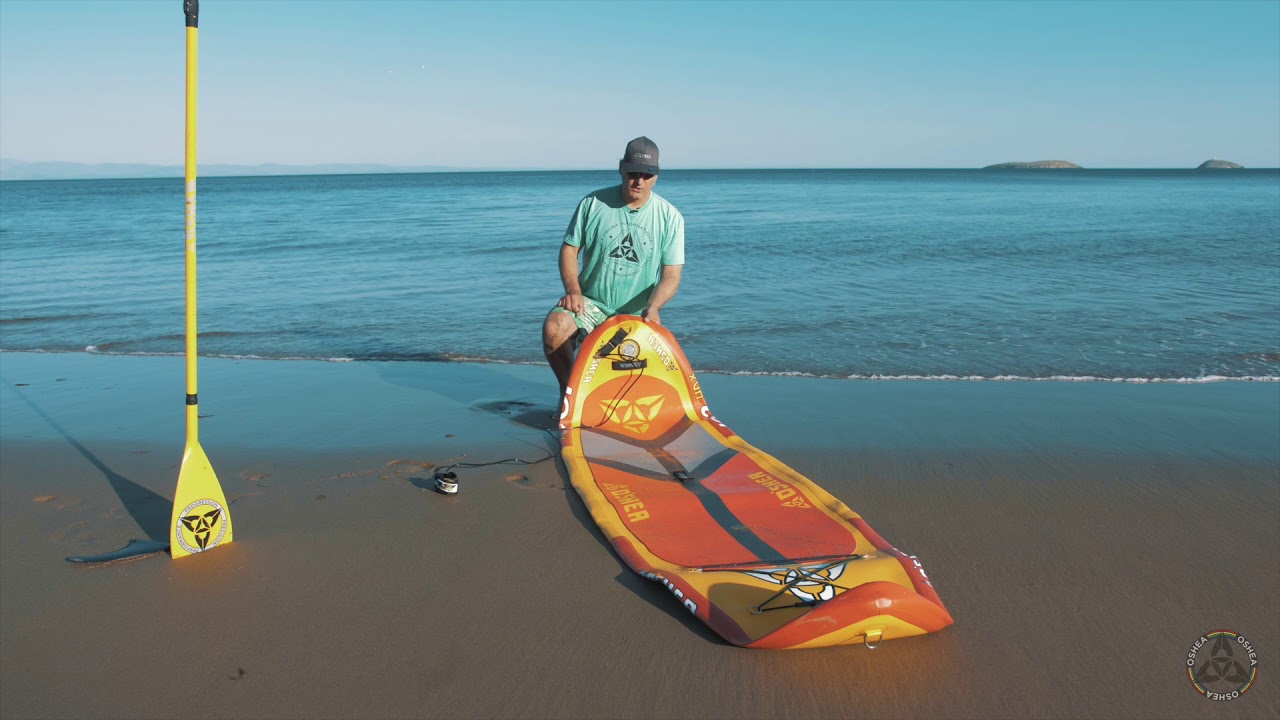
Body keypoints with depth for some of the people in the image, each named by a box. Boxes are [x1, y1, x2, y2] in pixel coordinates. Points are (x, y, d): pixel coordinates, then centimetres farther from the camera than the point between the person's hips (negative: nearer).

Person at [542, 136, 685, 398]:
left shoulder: (670, 217, -4)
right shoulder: (593, 204, -3)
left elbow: (671, 274, -7)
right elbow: (569, 249, 2)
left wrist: (652, 307, -25)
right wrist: (573, 290, -15)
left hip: (638, 313, 1)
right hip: (591, 302, 0)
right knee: (554, 327, -30)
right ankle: (569, 389, -6)